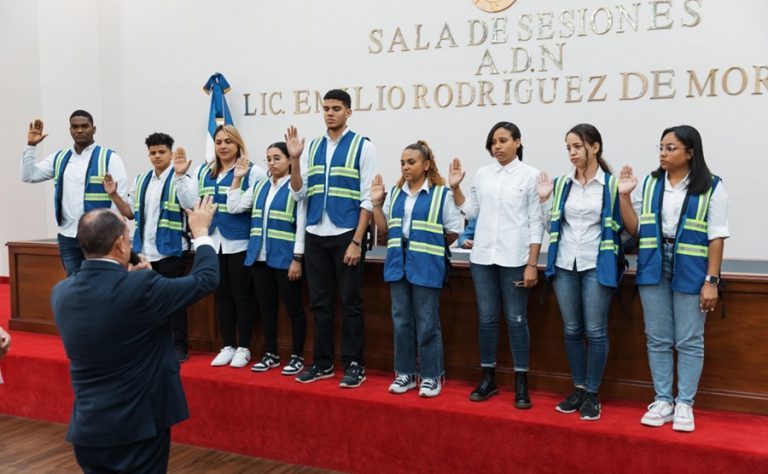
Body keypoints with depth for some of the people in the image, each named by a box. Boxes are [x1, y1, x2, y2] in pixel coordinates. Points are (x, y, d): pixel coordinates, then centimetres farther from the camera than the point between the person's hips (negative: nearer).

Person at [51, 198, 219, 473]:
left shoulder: (61, 293, -5)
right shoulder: (141, 287, -23)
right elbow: (205, 279, -9)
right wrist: (200, 231, 5)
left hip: (86, 429, 6)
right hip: (137, 428, -5)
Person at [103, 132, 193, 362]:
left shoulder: (180, 179, -8)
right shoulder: (141, 180, 12)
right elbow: (131, 212, 16)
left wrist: (180, 174, -32)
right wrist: (114, 195, 3)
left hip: (170, 251, -6)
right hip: (144, 250, 6)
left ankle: (179, 347, 12)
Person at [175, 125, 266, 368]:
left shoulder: (253, 171, -7)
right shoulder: (203, 172, 12)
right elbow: (189, 203, 7)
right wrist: (181, 175, -1)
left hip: (240, 243, -6)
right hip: (213, 243, 6)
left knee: (242, 294, 4)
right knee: (222, 295, 14)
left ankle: (243, 347, 16)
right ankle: (228, 346, 25)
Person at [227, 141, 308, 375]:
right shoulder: (259, 186, 13)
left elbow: (301, 225, -10)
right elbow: (233, 207, 11)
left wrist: (297, 258, -14)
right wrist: (237, 179, 5)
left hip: (285, 258, -6)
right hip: (259, 257, 6)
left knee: (294, 308, 3)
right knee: (266, 308, 13)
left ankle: (297, 356, 14)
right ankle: (271, 354, 24)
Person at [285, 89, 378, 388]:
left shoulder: (362, 146, -4)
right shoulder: (312, 148, 9)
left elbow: (368, 199, -8)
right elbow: (299, 193, 8)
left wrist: (357, 242, -13)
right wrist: (294, 160, -7)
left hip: (347, 235, -4)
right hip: (315, 236, 5)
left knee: (350, 302, 3)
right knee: (320, 303, 11)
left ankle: (354, 364, 14)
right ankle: (322, 362, 23)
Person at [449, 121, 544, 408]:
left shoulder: (530, 175, -2)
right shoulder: (483, 174, 10)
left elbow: (536, 222, -4)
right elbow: (470, 212, 13)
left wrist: (532, 264, -9)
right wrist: (455, 188, 2)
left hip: (514, 258, -4)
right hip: (482, 256, 4)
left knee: (516, 319, 1)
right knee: (487, 318, 9)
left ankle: (521, 384, 12)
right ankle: (488, 379, 20)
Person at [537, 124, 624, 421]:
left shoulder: (611, 184, -3)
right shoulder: (562, 184, 7)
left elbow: (625, 228, -5)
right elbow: (553, 226, 11)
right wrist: (544, 199, -2)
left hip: (597, 266, -4)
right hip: (564, 265, 4)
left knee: (595, 331, 0)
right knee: (572, 330, 9)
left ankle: (592, 394, 12)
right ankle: (578, 389, 21)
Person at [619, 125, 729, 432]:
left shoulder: (711, 187, -3)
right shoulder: (649, 184, 7)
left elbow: (716, 237, -6)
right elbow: (635, 229, 7)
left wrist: (712, 281, -11)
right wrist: (624, 196, -4)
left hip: (691, 273, -3)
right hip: (653, 269, 3)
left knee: (689, 341, 3)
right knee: (657, 339, 8)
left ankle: (684, 404, 15)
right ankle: (662, 401, 19)